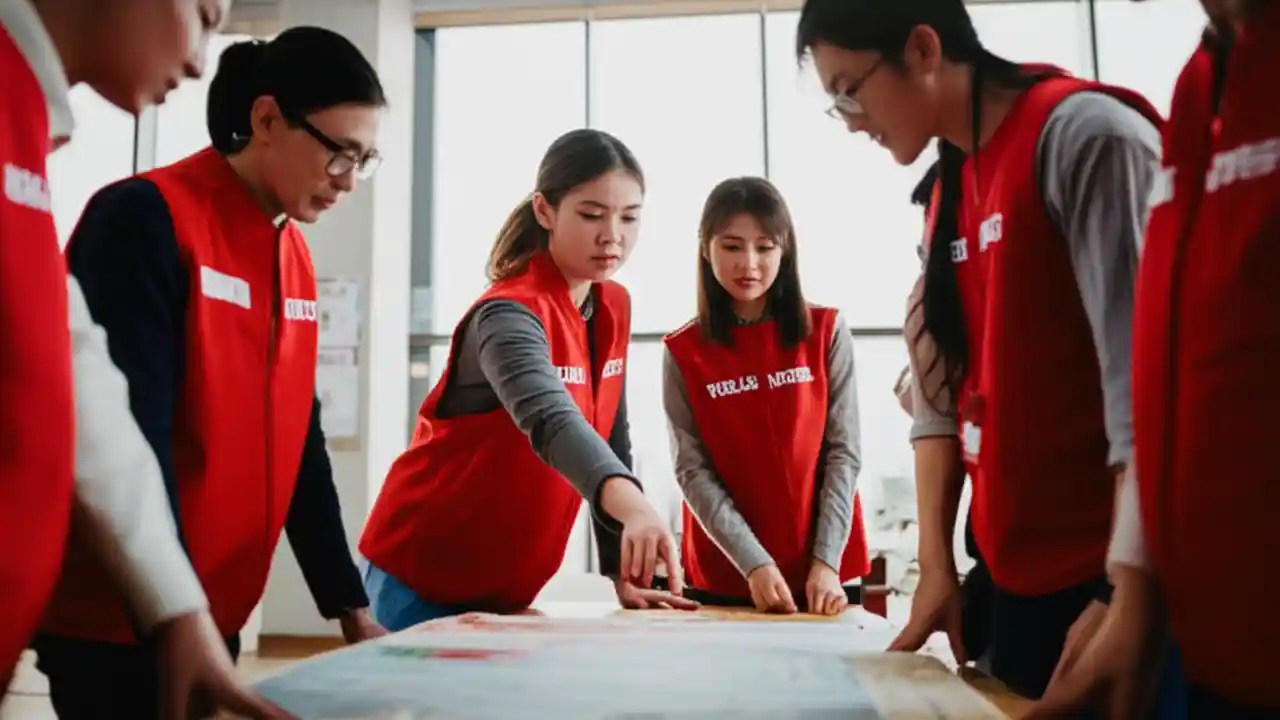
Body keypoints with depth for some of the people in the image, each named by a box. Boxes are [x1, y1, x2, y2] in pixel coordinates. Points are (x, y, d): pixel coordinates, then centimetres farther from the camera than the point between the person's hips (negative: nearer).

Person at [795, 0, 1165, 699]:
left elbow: (1145, 367, -18)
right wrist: (936, 564, 5)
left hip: (1115, 572, -7)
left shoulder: (1083, 136, -11)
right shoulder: (950, 195, 13)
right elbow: (943, 391, 10)